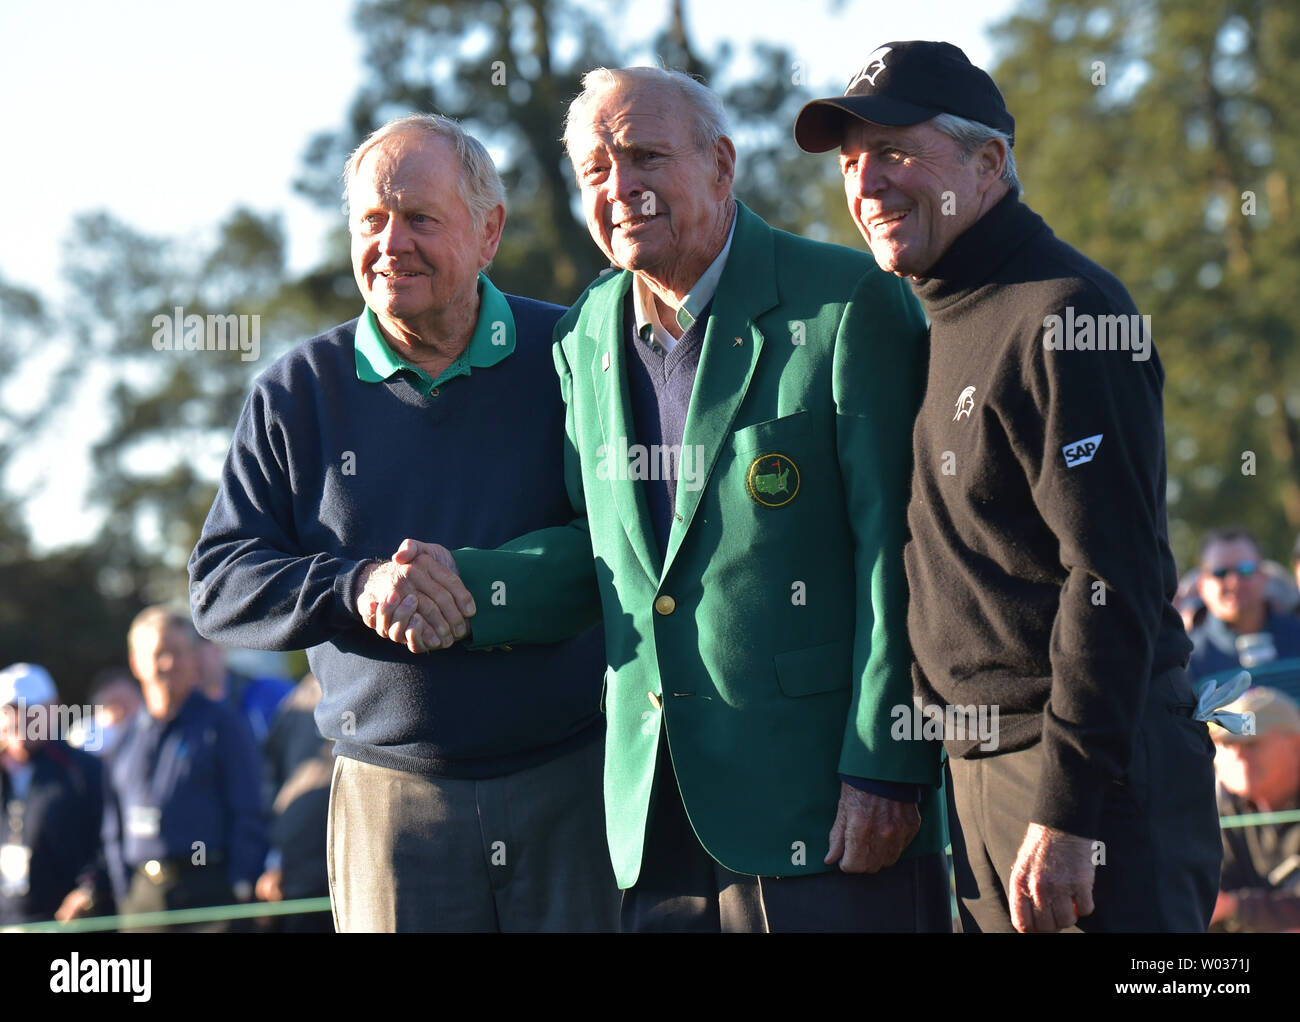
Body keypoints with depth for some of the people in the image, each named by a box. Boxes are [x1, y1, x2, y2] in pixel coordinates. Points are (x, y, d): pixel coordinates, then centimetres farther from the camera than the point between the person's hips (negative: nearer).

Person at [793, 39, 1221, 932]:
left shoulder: (1062, 318, -12)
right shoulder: (946, 324, 16)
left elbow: (1115, 580, -18)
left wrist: (1068, 811, -22)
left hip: (1094, 766, -9)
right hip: (979, 764, 9)